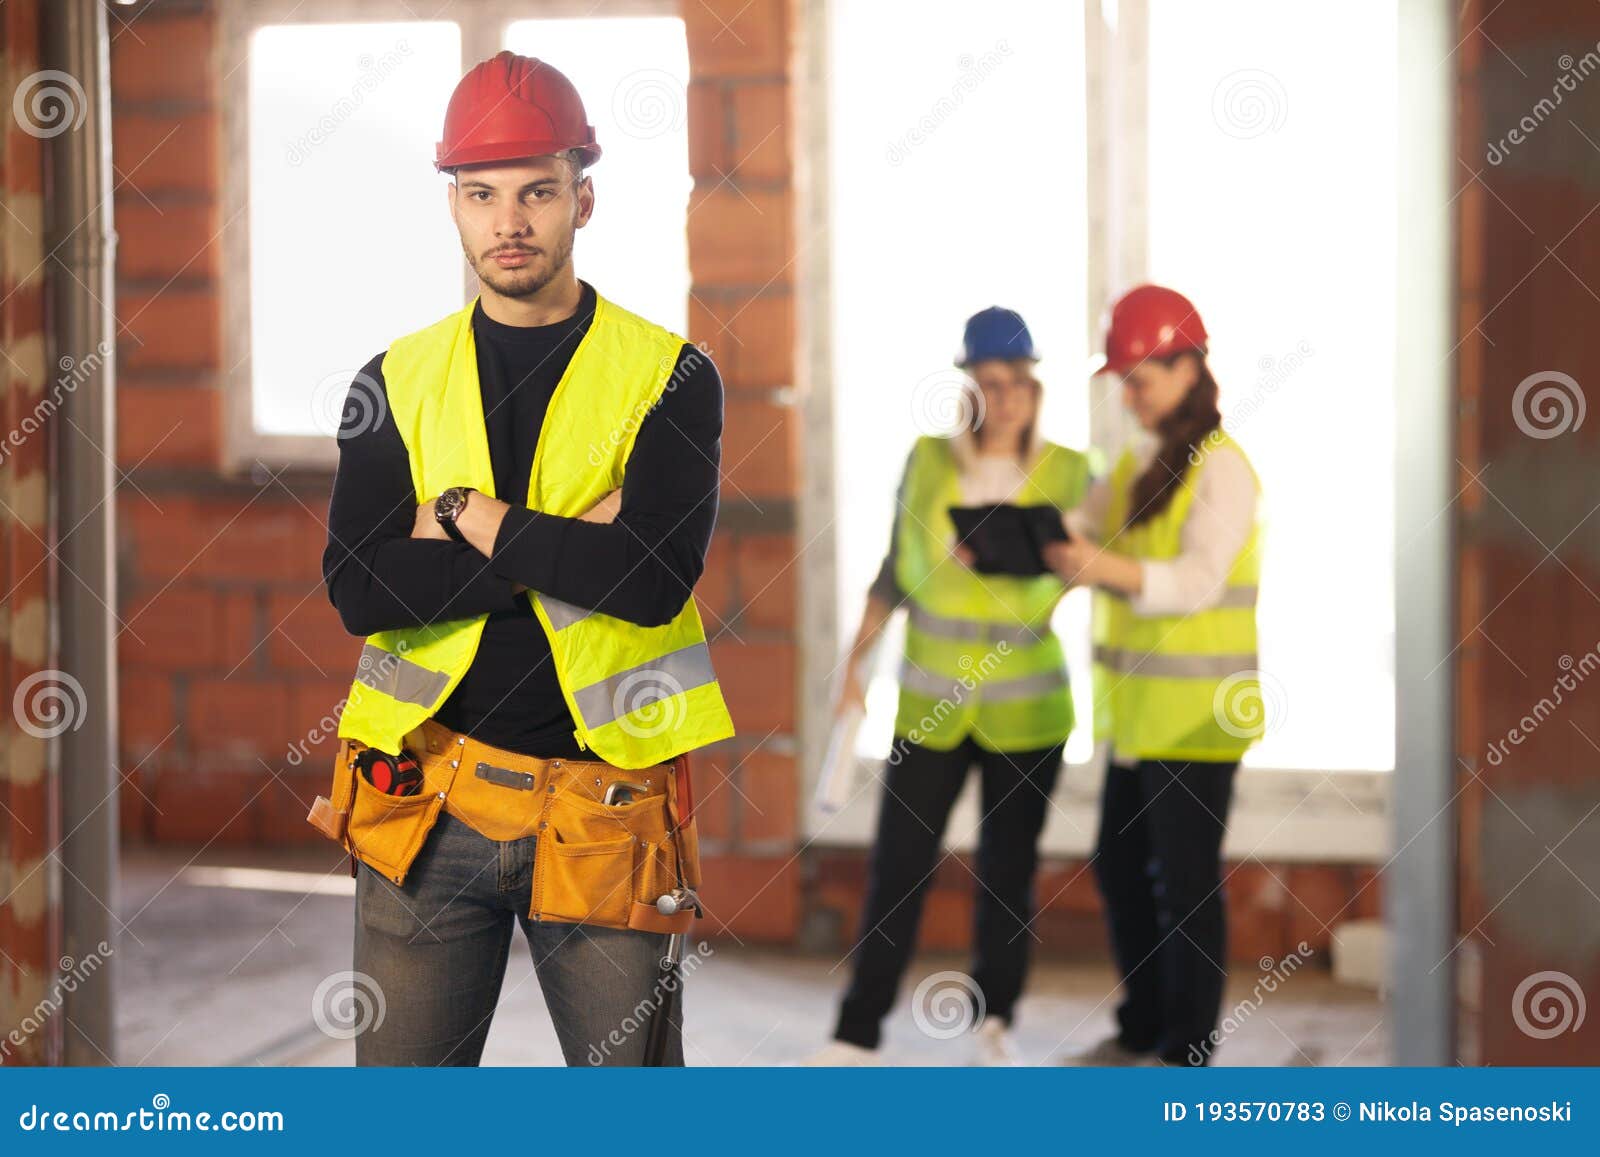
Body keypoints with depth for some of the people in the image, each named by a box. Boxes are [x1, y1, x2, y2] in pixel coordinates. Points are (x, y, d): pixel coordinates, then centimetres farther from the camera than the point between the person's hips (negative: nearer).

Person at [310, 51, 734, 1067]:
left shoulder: (669, 377, 0)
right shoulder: (399, 382, 7)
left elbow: (657, 579, -16)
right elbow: (359, 591, -7)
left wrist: (467, 517, -9)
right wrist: (565, 548, -13)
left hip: (605, 813, -2)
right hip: (428, 798, 2)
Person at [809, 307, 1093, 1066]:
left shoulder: (1068, 474, -5)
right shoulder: (928, 460, -1)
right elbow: (897, 570, 7)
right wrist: (855, 663, 4)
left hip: (1025, 710, -1)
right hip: (930, 703, 1)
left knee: (1007, 872, 6)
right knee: (896, 869, 0)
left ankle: (995, 1025, 23)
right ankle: (856, 1038, 6)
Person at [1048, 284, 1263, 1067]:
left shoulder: (1220, 468, -12)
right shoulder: (1138, 463, 14)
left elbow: (1197, 581, -22)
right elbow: (1083, 527, 6)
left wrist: (1108, 570, -37)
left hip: (1196, 710, -8)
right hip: (1138, 708, 9)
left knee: (1186, 884, -3)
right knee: (1120, 869, 15)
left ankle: (1187, 1053, 6)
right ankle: (1141, 1031, 28)